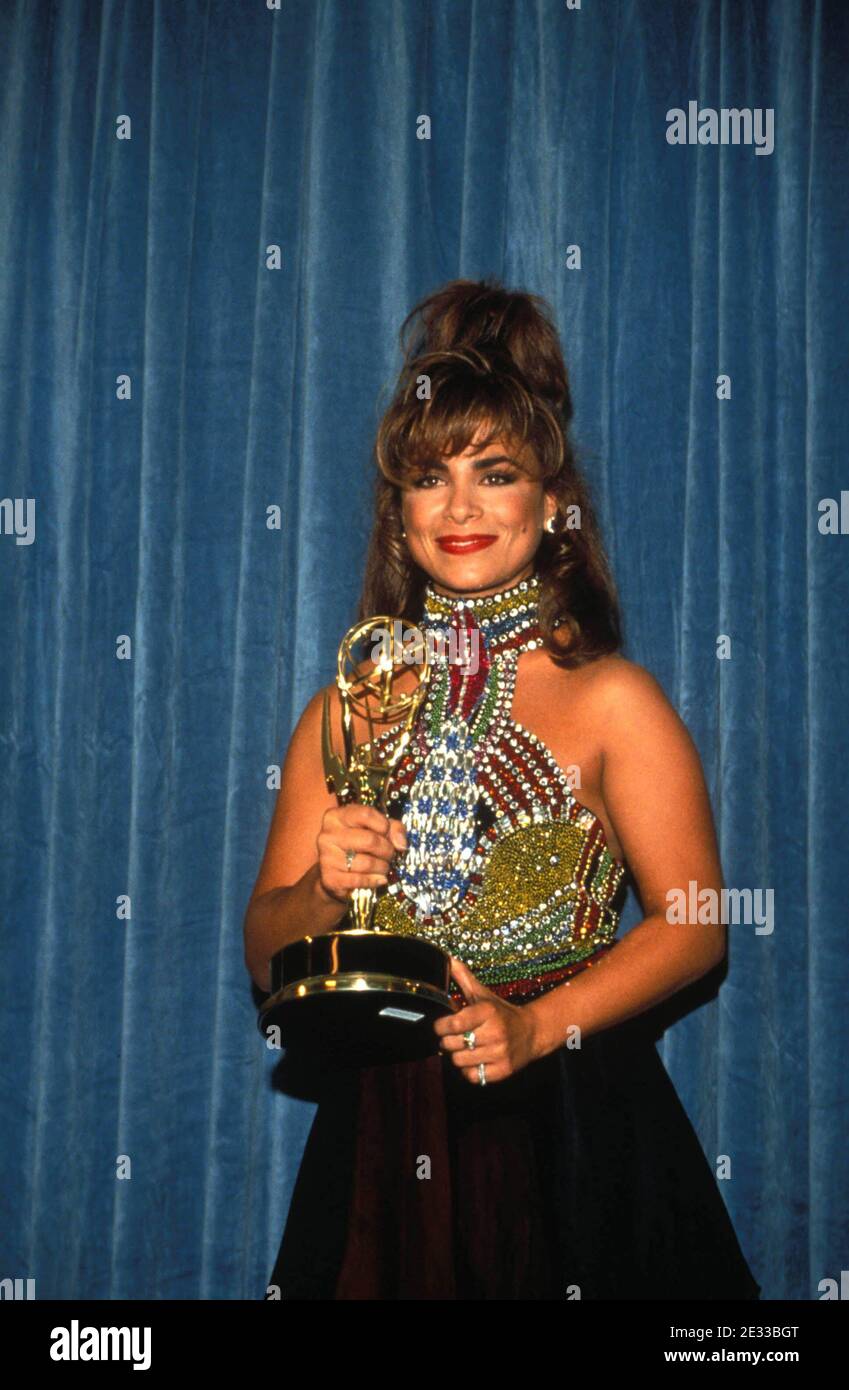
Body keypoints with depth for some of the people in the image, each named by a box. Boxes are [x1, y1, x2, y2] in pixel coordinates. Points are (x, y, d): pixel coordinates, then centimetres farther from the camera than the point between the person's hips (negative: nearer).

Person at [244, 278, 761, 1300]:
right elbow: (267, 956, 7)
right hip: (384, 1130, 3)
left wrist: (536, 1027, -16)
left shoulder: (611, 699, -5)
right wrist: (326, 889, -14)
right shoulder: (347, 708, 5)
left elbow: (693, 923, -5)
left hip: (570, 1125, -2)